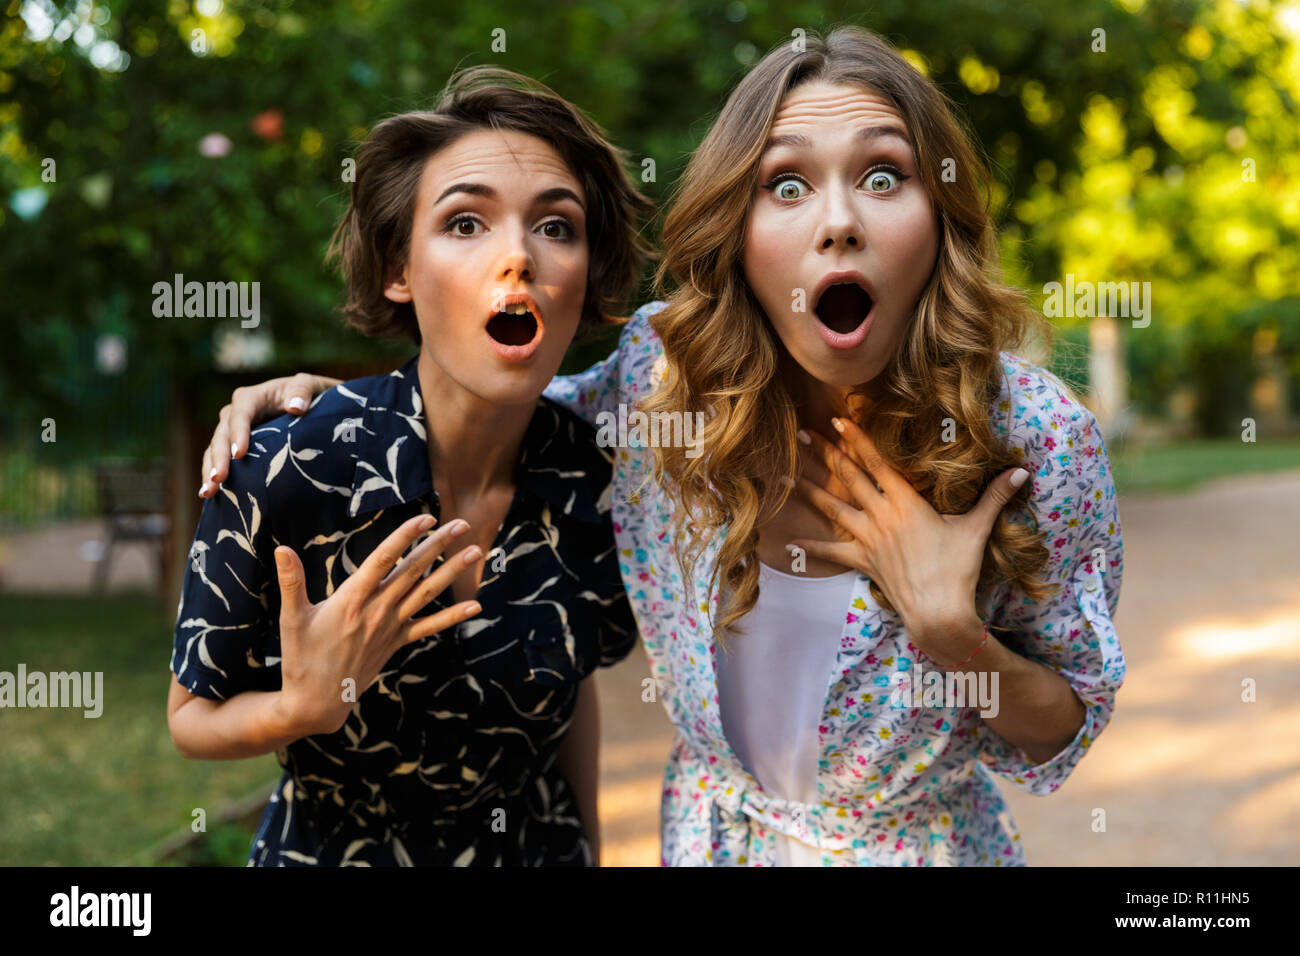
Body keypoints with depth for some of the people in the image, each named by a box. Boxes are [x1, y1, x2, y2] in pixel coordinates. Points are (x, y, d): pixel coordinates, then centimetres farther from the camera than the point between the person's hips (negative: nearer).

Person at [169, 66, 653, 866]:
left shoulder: (597, 481, -15)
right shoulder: (281, 473, -25)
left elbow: (573, 678, 3)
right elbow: (193, 717, -12)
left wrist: (589, 845, 7)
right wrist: (308, 707, -29)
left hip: (538, 846, 2)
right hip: (326, 850, -2)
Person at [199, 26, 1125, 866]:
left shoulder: (1036, 435, -21)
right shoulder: (666, 366, -17)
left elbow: (1063, 737, -10)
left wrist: (950, 627, -28)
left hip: (923, 845, -2)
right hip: (711, 835, 2)